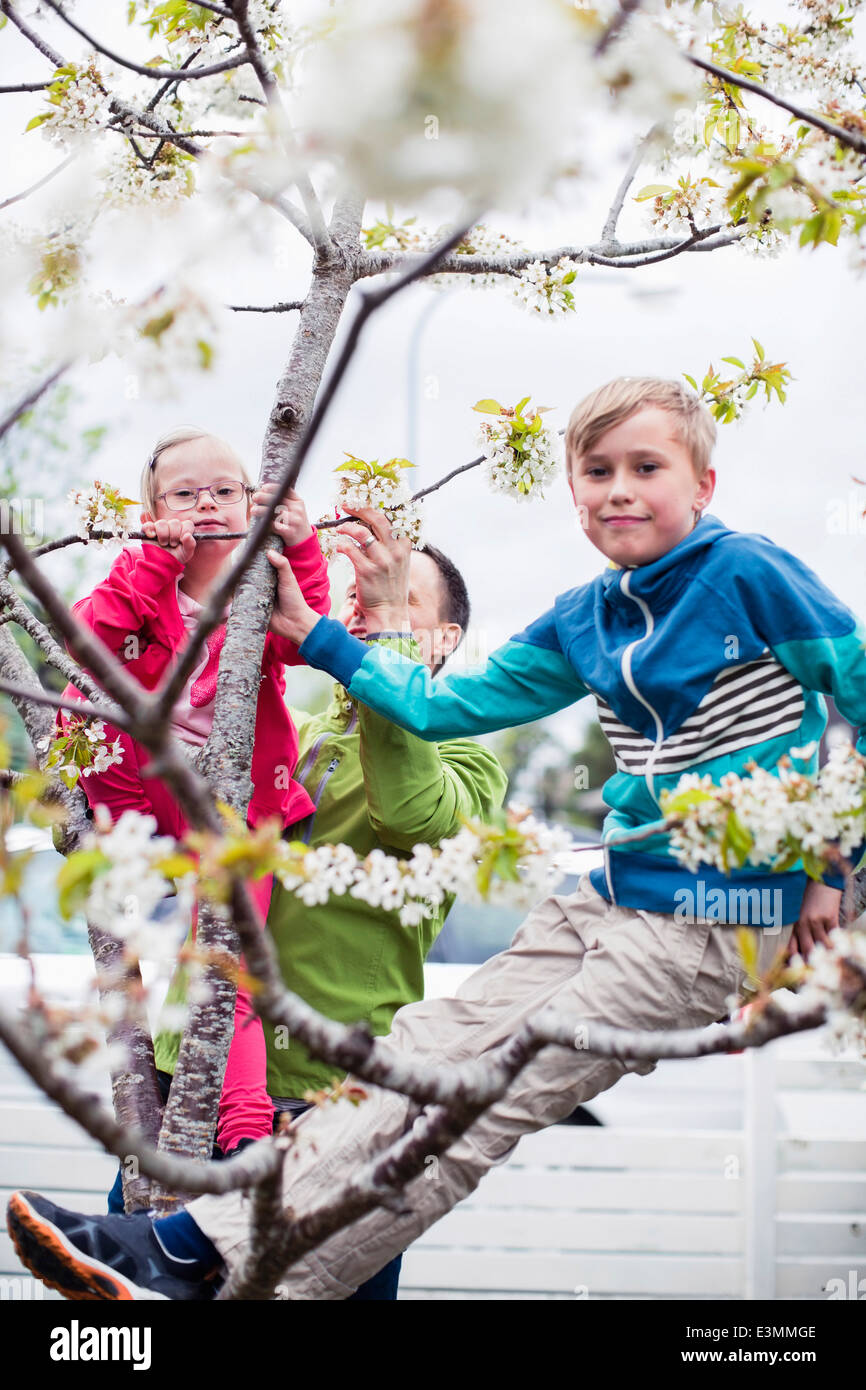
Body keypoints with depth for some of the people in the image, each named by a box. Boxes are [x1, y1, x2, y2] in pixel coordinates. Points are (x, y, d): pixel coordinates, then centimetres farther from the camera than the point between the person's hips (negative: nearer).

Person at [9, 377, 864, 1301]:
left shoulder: (749, 576, -10)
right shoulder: (582, 621, 10)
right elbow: (446, 707, 12)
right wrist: (310, 630, 12)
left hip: (710, 924, -7)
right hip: (612, 900, 7)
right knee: (428, 1050, 0)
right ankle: (196, 1240, -1)